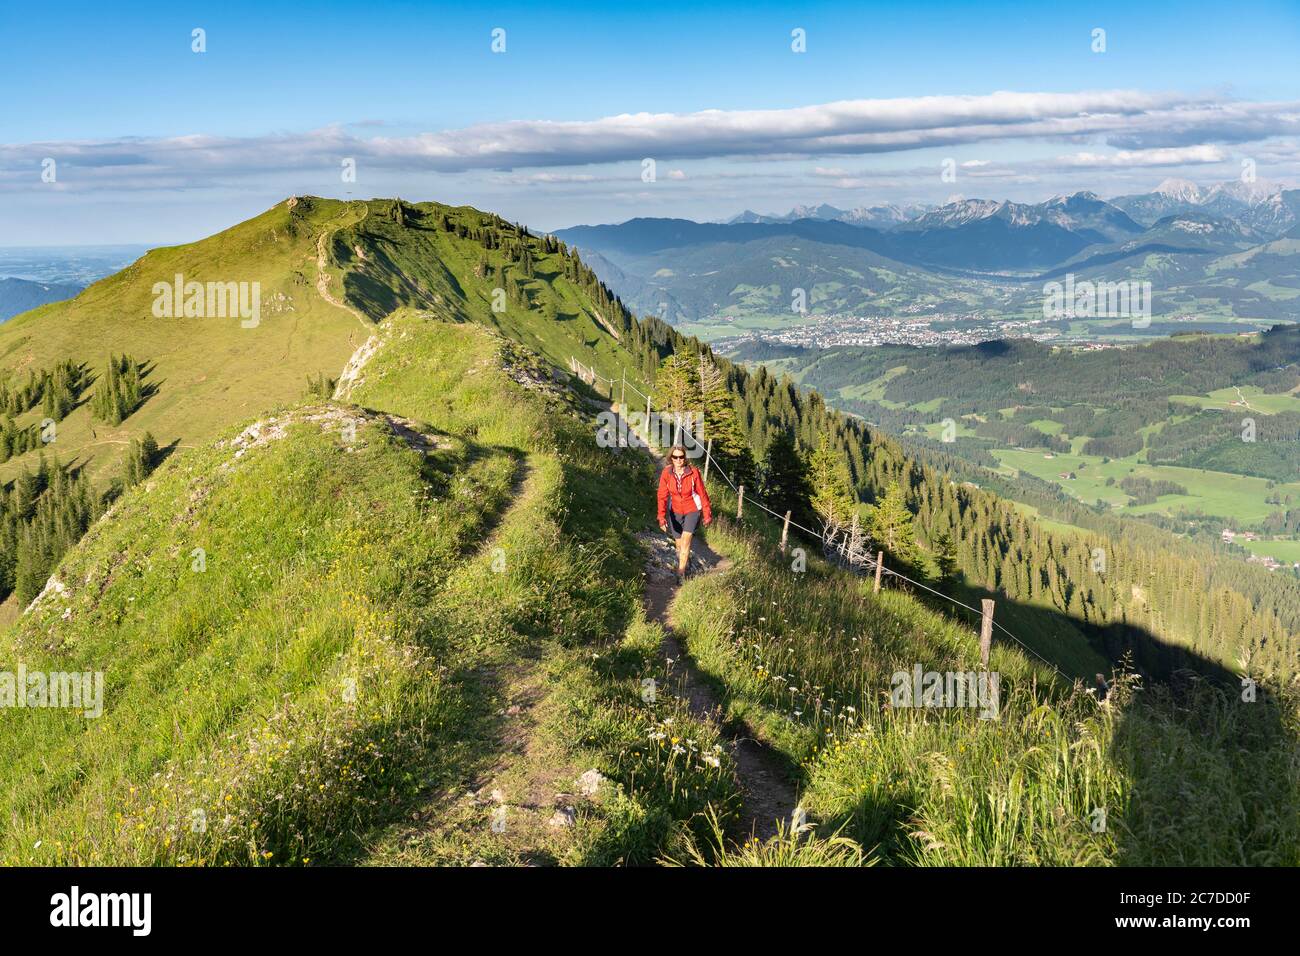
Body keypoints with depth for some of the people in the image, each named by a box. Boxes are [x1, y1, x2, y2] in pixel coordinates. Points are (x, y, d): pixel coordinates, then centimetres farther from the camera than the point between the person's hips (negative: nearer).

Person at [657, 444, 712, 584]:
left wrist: (707, 515, -3)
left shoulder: (693, 472, -17)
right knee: (679, 543, 13)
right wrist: (662, 517, -22)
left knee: (685, 540, -15)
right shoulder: (666, 473, -13)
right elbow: (662, 496, -12)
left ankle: (681, 573, -5)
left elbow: (702, 494, -8)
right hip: (675, 512, 3)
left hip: (692, 510, -2)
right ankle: (685, 559, 43)